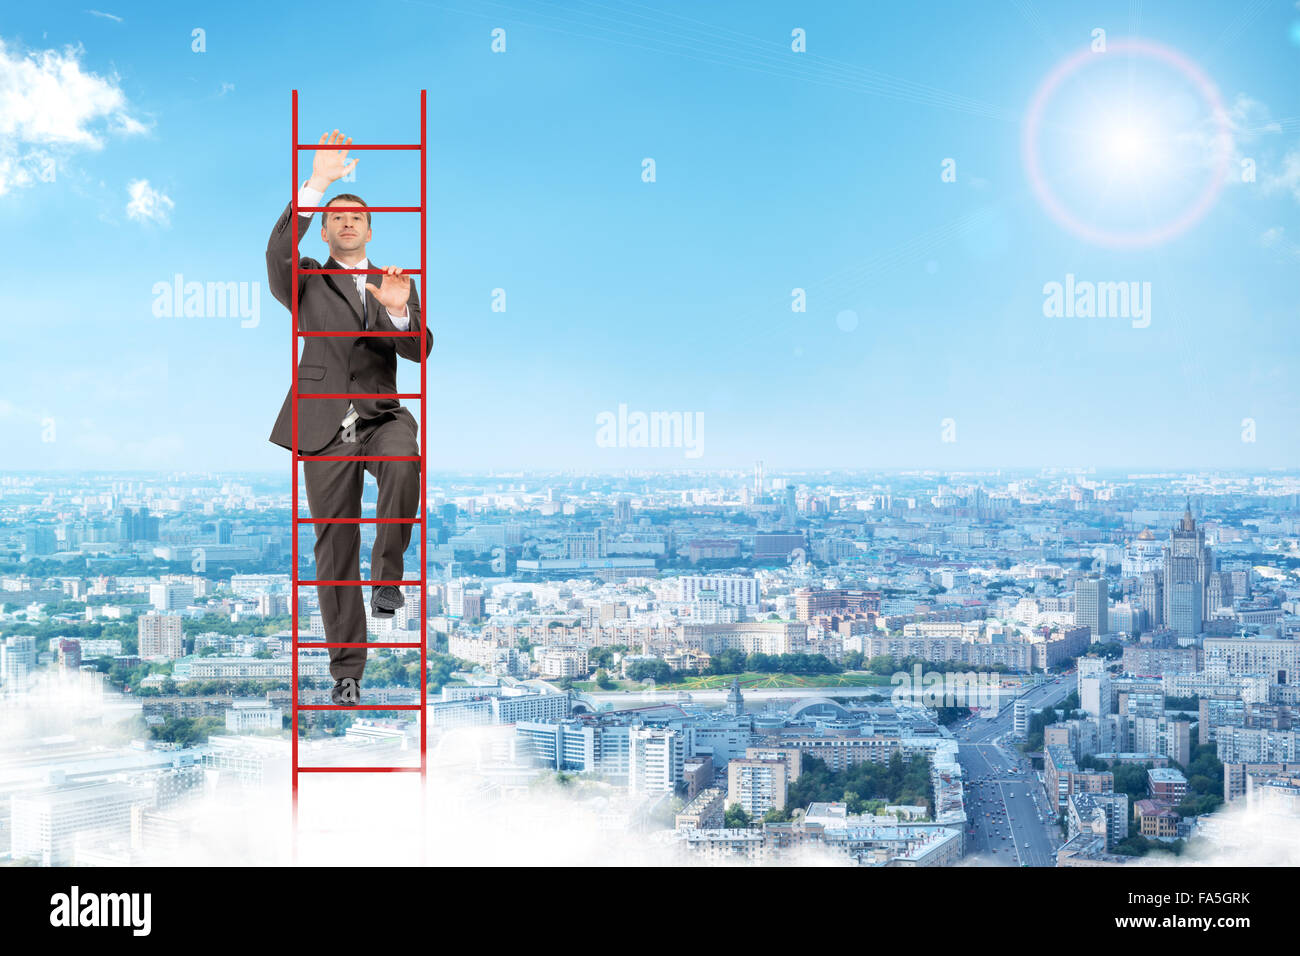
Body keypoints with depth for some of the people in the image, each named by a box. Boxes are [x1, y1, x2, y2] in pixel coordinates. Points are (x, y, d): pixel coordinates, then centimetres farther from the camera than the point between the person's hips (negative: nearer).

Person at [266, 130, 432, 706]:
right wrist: (317, 184, -22)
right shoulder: (307, 284, 8)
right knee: (335, 549, 1)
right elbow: (278, 252, -15)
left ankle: (388, 572, -17)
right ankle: (346, 669, 10)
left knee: (403, 463, -37)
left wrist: (400, 311, -22)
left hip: (381, 416, 1)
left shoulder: (396, 285, 14)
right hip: (325, 427, 0)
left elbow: (419, 351, 0)